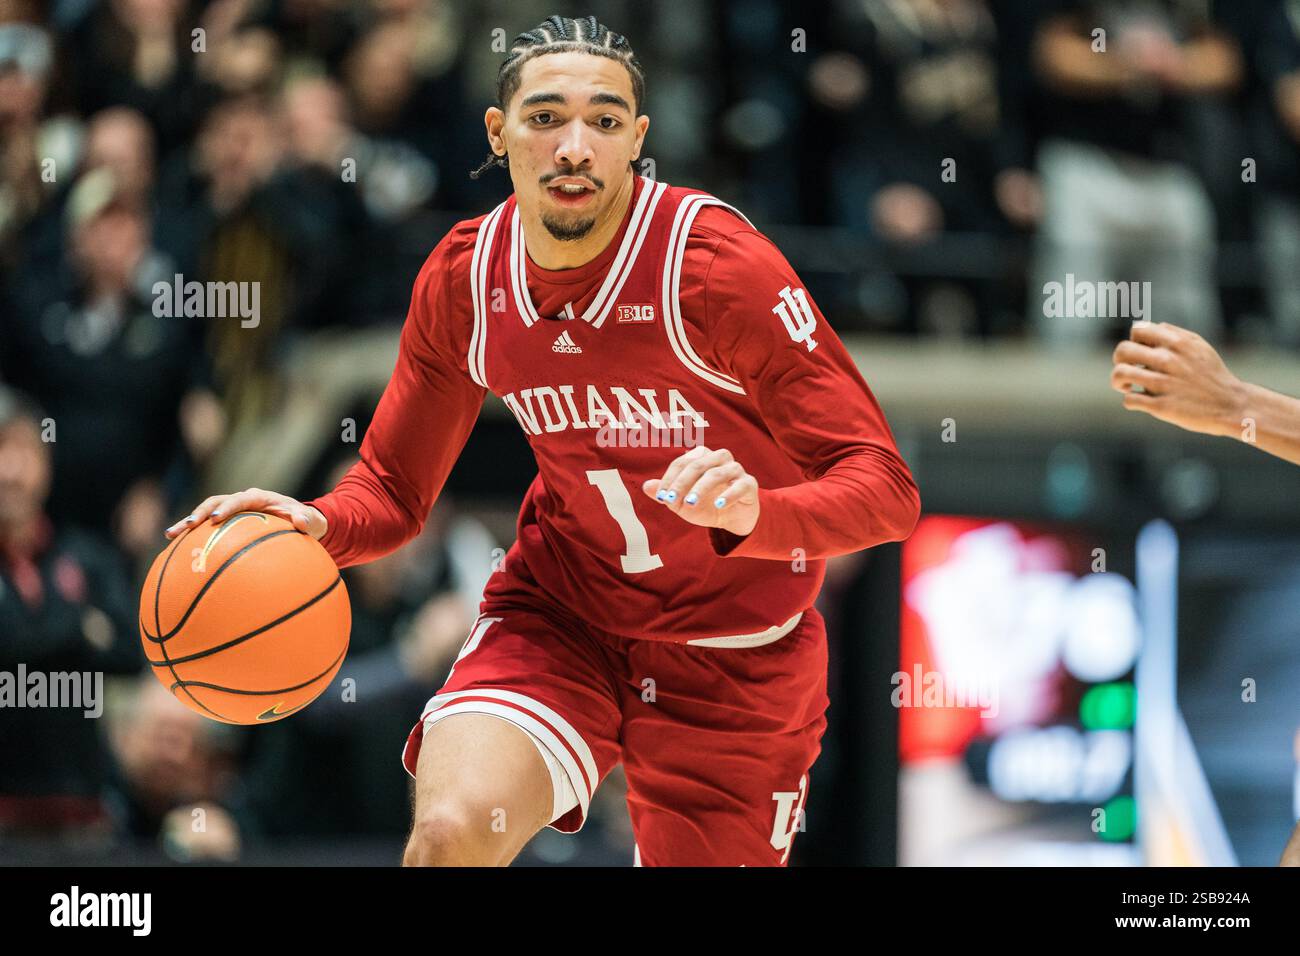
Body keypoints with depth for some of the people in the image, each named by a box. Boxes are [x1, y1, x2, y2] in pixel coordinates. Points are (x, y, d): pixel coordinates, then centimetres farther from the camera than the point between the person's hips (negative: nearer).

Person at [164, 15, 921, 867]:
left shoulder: (718, 267, -21)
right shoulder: (465, 277, -7)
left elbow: (887, 490, -23)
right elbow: (394, 491, 5)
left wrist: (757, 512, -45)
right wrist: (318, 526, -19)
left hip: (735, 652, -2)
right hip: (557, 611, 2)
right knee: (451, 832, -26)